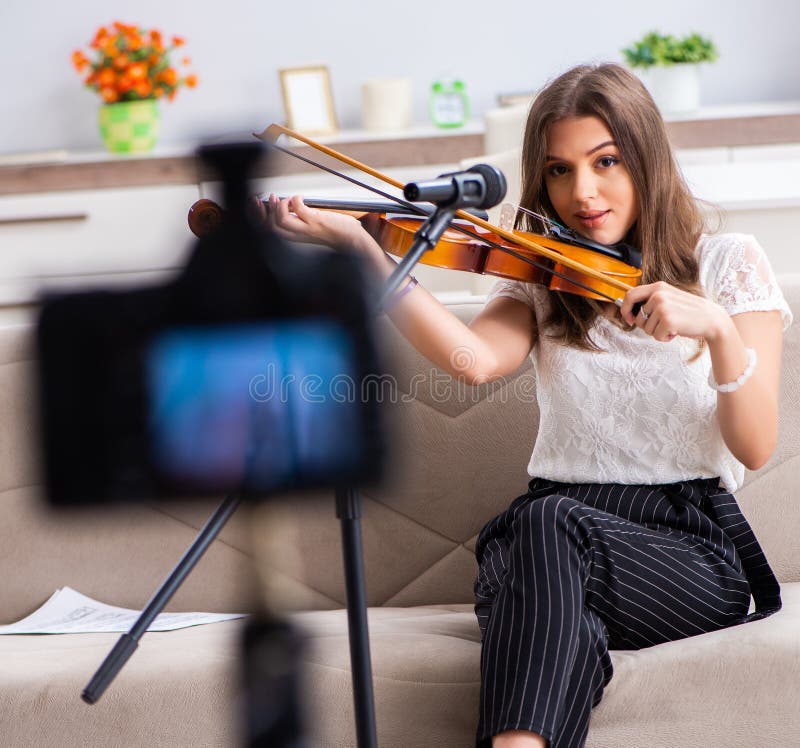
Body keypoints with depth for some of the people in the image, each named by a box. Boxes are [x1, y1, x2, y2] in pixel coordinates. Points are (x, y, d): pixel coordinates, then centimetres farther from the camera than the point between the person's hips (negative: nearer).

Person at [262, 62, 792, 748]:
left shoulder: (728, 265, 6)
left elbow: (755, 448, -6)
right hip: (546, 547, 2)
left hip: (691, 548, -2)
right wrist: (357, 244, -25)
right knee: (569, 636, -36)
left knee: (549, 523, -34)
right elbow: (475, 359, -14)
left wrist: (718, 330, -24)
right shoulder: (541, 280, 12)